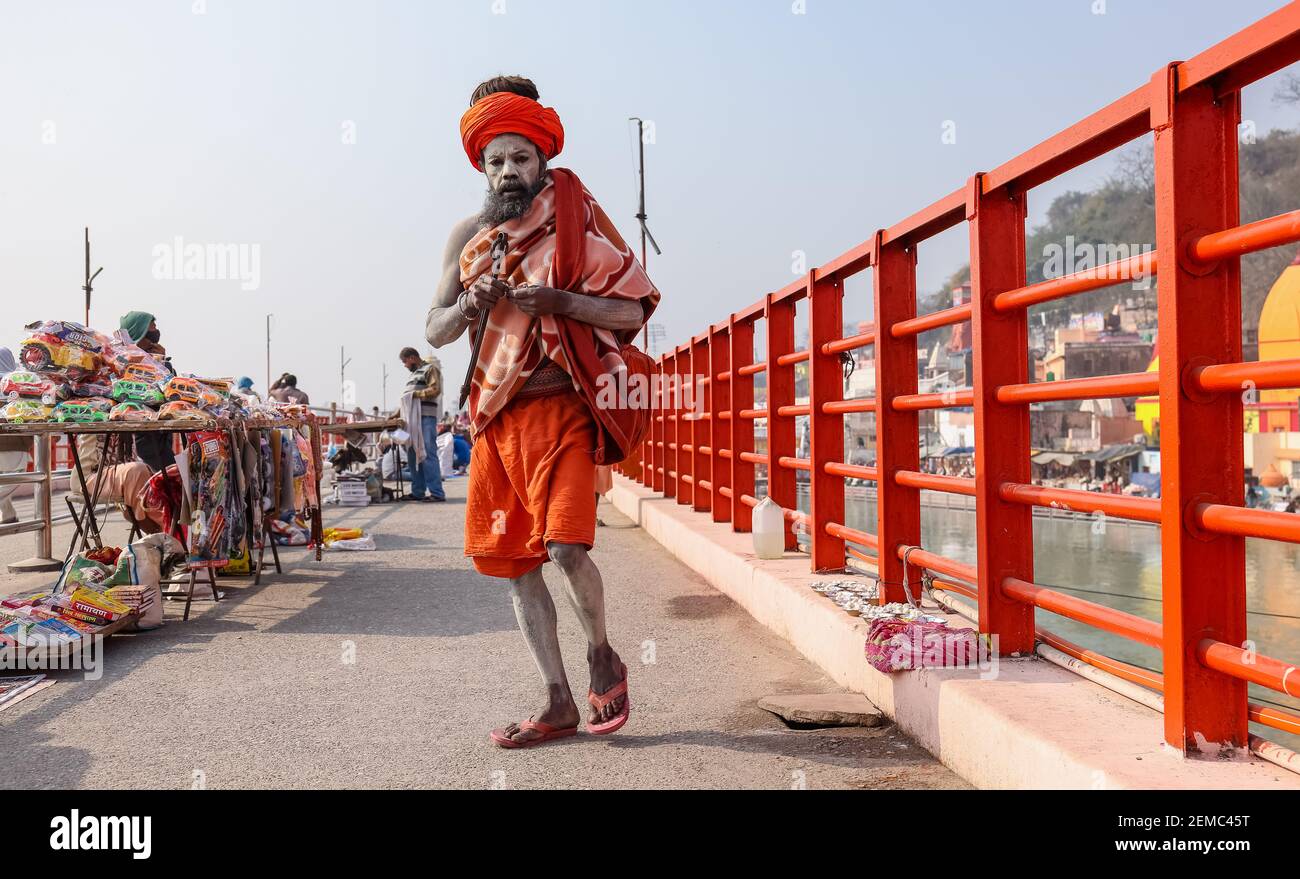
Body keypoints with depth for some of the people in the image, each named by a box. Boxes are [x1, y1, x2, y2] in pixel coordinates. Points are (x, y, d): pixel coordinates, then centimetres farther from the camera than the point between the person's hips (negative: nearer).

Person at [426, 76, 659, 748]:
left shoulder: (575, 221, 0)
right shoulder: (469, 235, 13)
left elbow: (633, 311, -5)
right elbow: (435, 332, 14)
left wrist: (558, 300, -18)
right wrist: (469, 303, -7)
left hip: (560, 410, -5)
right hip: (495, 419, 5)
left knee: (565, 546, -18)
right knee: (513, 562, 5)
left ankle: (602, 657, 12)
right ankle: (558, 704, 17)